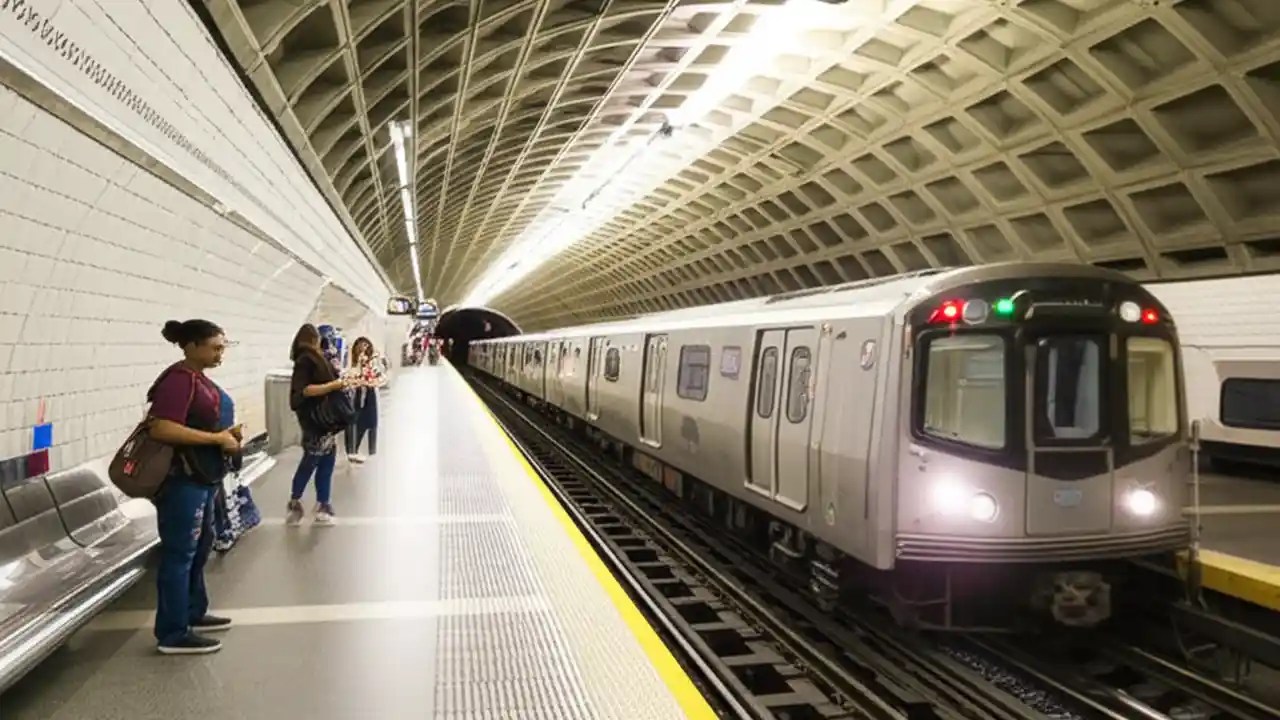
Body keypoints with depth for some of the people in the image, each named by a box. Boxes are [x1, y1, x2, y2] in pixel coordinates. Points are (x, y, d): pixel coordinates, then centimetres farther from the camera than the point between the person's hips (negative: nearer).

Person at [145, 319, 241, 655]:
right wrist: (217, 439, -22)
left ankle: (193, 613, 34)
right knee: (179, 553, -3)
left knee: (199, 547, 20)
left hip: (202, 477, 10)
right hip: (182, 479, -10)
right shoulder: (178, 379, -18)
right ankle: (173, 634, 6)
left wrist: (228, 432, 7)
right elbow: (162, 429, -28)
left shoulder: (199, 378, 12)